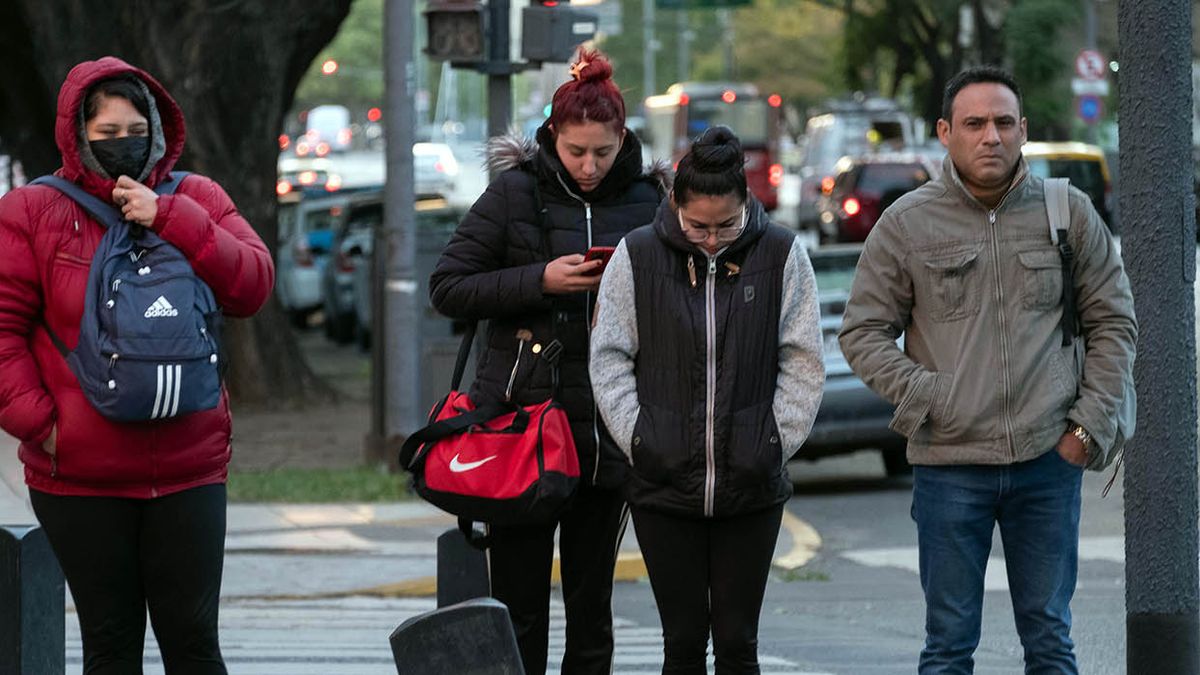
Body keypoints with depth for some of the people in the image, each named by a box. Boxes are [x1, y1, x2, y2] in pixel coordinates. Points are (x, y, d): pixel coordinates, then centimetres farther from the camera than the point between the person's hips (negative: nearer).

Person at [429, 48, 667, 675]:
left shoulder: (646, 200, 5)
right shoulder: (515, 192, -1)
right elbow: (447, 288, -2)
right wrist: (539, 280, -13)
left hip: (606, 429, 2)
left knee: (591, 609, 7)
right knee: (519, 606, -1)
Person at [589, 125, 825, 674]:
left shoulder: (781, 255, -1)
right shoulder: (637, 257, -1)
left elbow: (803, 362, 4)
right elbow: (610, 359, 3)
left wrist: (775, 444, -4)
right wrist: (639, 442, -5)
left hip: (751, 486, 0)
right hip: (663, 485, 0)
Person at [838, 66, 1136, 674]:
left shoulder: (1069, 214, 5)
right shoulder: (906, 225, 1)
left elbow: (1113, 322, 10)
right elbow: (863, 332, 5)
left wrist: (1090, 423, 1)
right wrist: (922, 398, -9)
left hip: (1048, 462, 1)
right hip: (949, 464, -1)